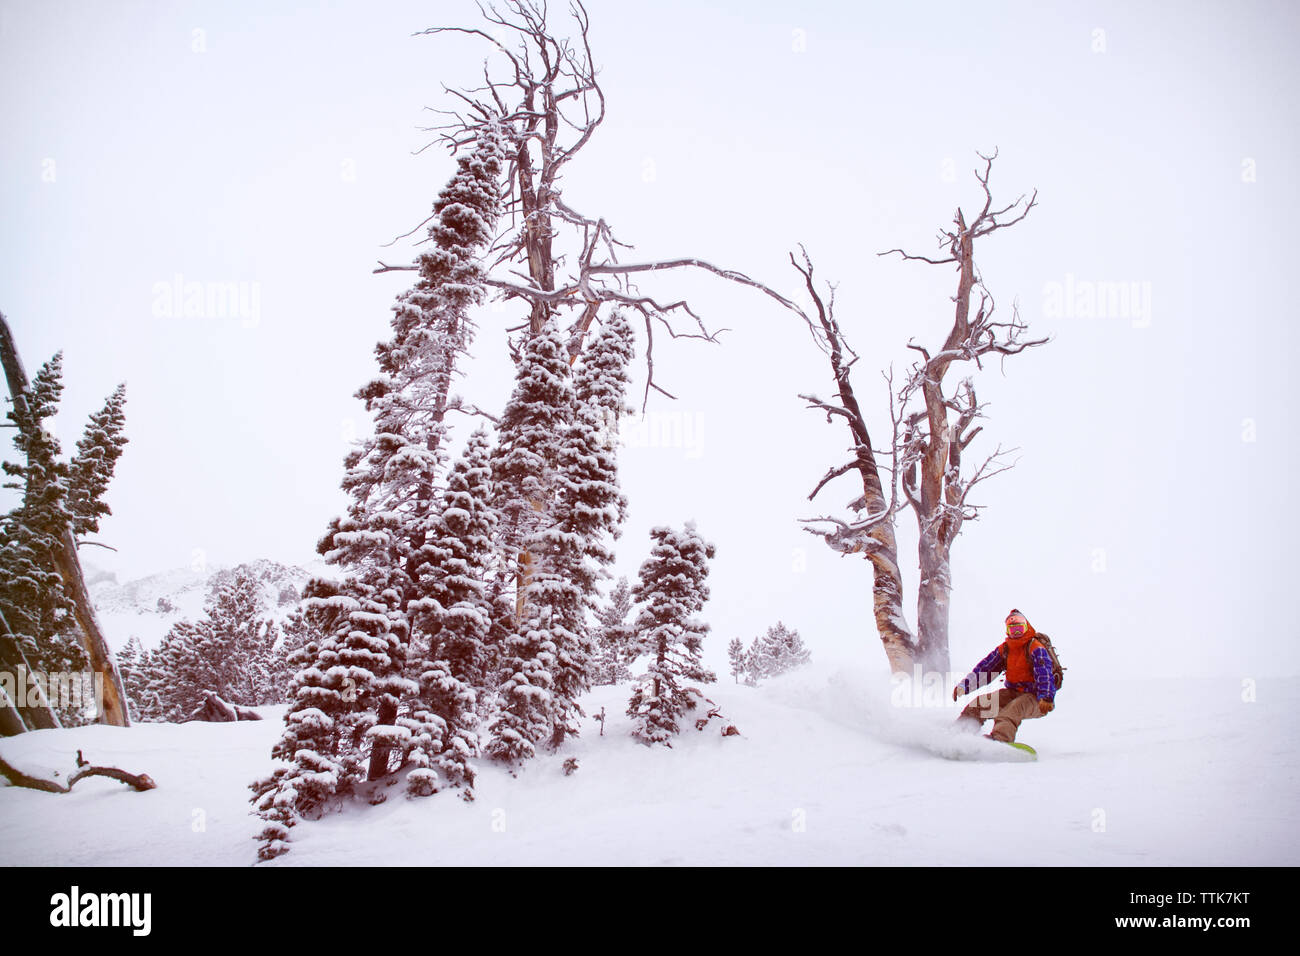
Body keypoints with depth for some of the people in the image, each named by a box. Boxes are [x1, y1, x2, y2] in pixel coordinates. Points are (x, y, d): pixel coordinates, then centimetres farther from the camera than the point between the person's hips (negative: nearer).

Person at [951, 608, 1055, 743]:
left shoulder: (1036, 649, -11)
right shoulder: (1004, 649, 9)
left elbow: (1044, 675, -25)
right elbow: (984, 668, 7)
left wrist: (1045, 698, -42)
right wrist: (963, 686, -4)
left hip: (1035, 698, -7)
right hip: (1013, 693, 7)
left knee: (1015, 707, -37)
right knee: (981, 702, -11)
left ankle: (1000, 737, -60)